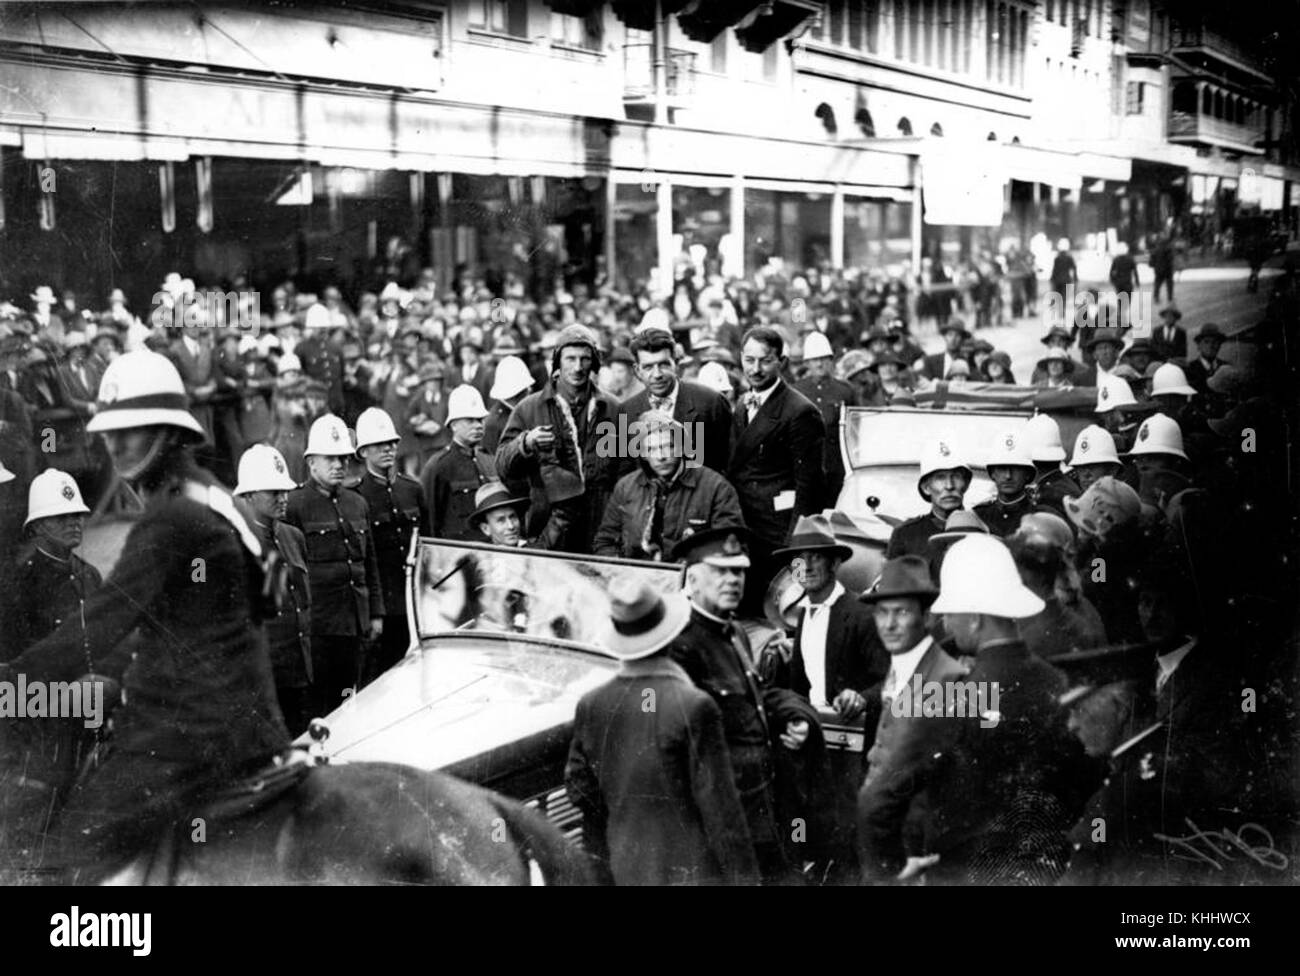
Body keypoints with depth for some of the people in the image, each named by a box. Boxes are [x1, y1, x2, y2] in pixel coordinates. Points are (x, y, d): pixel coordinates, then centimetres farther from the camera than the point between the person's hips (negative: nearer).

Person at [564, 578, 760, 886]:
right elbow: (720, 806, -15)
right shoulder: (694, 707, -19)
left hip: (629, 871, 5)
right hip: (691, 870, -5)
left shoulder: (590, 706, -2)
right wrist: (742, 876, -6)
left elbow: (581, 791, 6)